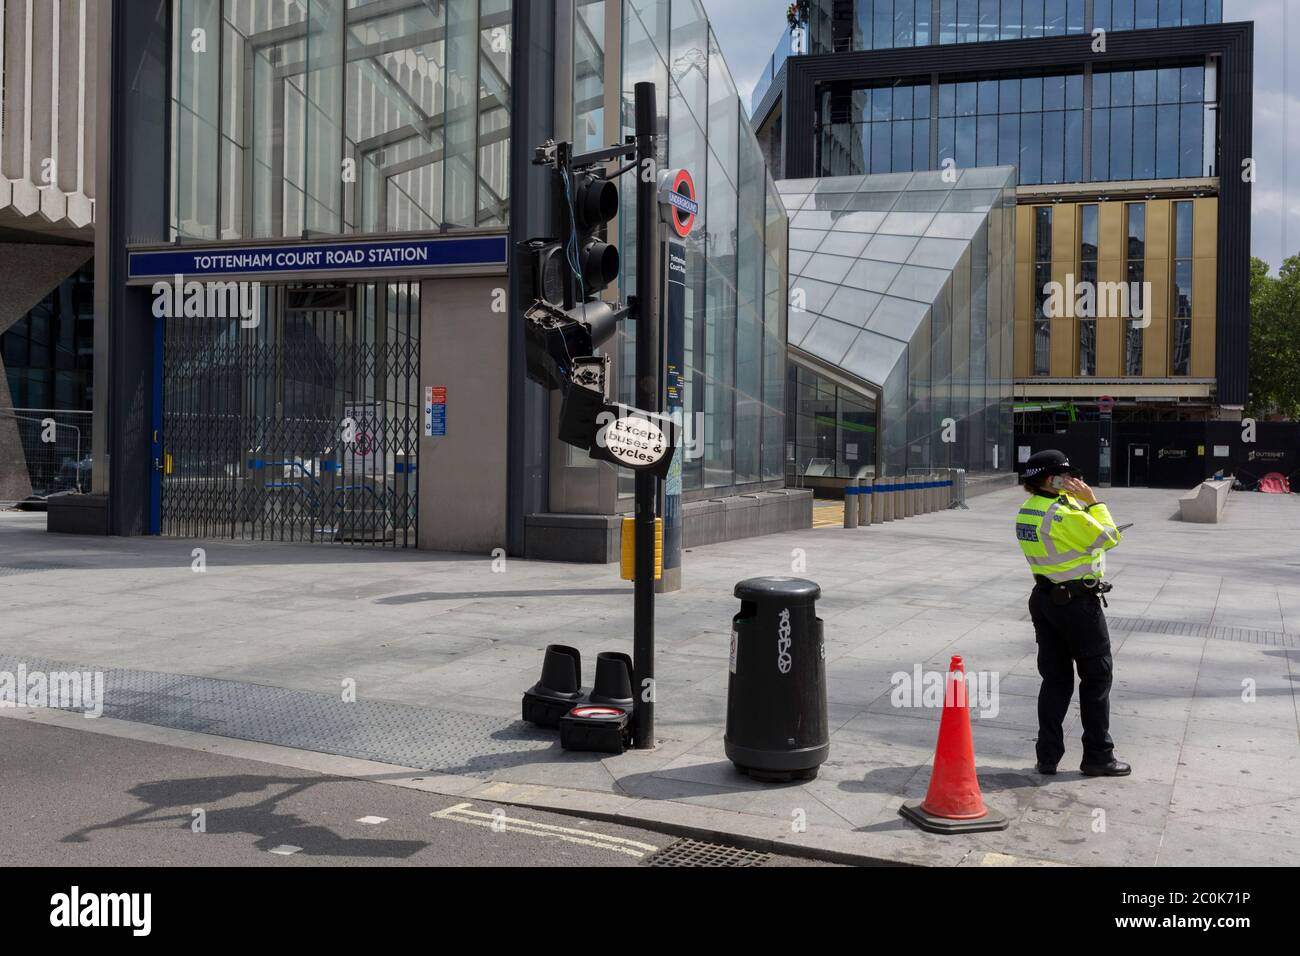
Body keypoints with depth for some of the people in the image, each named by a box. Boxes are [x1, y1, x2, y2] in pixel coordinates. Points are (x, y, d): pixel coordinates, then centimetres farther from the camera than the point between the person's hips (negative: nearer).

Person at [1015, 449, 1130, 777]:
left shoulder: (1026, 512, 4)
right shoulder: (1065, 515, -22)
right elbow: (1108, 537, -13)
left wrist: (1077, 501, 5)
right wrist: (1093, 501, -7)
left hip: (1044, 599, 8)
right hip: (1078, 602, -8)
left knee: (1055, 678, 13)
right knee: (1096, 677, 7)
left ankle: (1048, 756, 14)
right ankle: (1097, 756, 14)